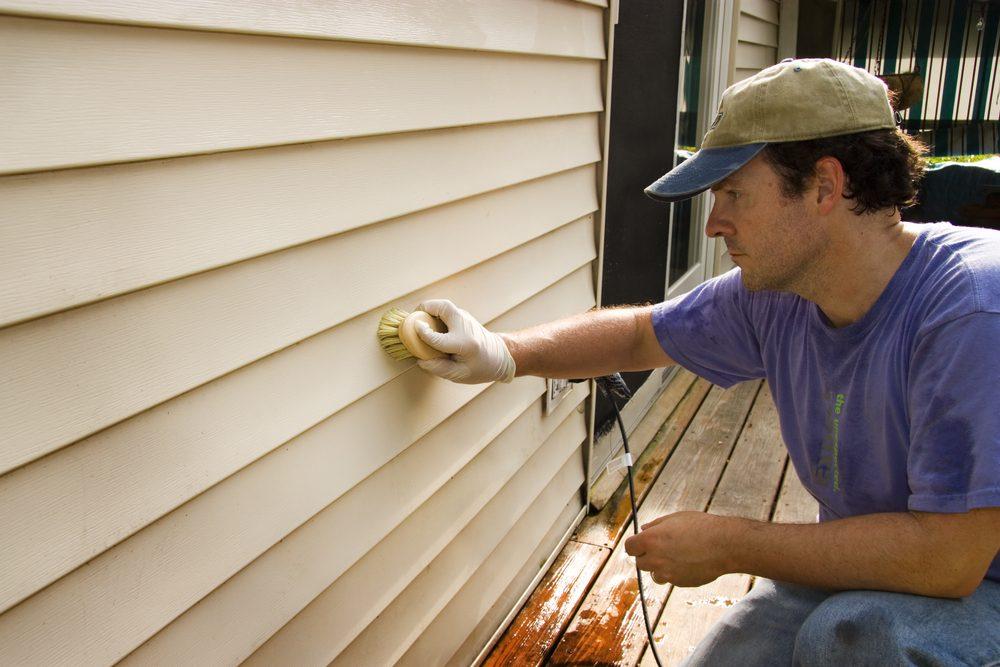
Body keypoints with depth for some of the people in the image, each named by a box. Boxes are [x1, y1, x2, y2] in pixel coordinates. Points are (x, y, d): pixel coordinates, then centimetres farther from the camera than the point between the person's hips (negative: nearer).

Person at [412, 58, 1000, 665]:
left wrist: (727, 545, -26)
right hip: (857, 570, 6)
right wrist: (504, 354, -8)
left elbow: (949, 555, -34)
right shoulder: (773, 295, -9)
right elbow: (640, 335, 7)